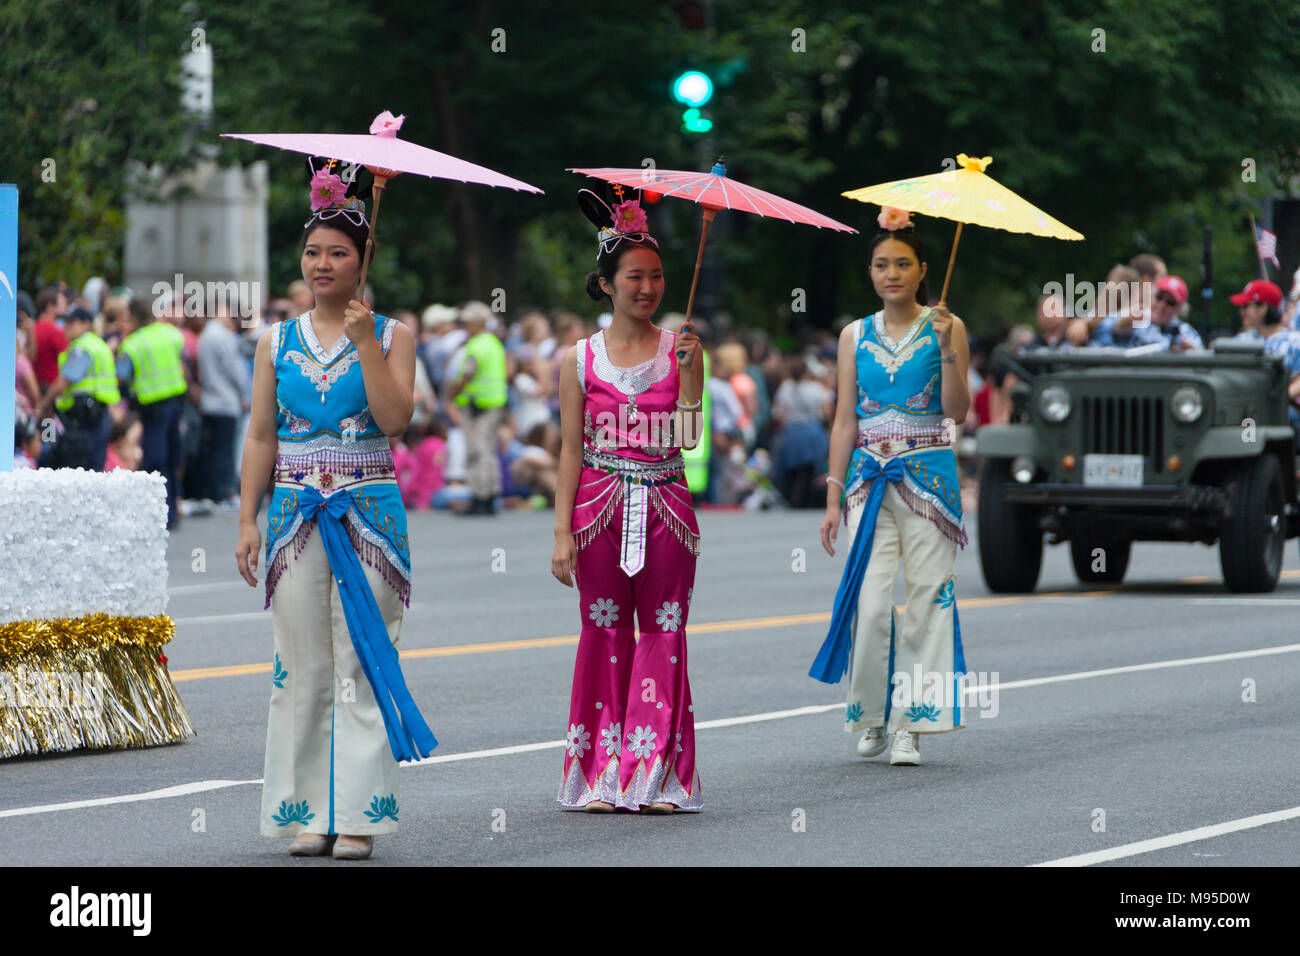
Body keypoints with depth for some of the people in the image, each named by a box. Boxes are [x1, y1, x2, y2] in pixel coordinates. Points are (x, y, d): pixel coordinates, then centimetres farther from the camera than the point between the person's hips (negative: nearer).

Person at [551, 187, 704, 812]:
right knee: (604, 633, 3)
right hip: (601, 503, -1)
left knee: (664, 633, 1)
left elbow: (689, 437, -5)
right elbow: (571, 449, 2)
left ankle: (658, 777, 4)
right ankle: (601, 776, 8)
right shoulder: (579, 358, 3)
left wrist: (689, 370, -16)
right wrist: (562, 532, -4)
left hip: (665, 507, 1)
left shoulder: (678, 350, 4)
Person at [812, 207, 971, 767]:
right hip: (870, 477, 2)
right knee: (871, 601, -7)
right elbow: (844, 421, 9)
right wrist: (833, 496, 4)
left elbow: (956, 412, -6)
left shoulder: (946, 328, 2)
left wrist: (947, 349, -18)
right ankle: (870, 718, 8)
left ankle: (909, 721, -1)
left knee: (925, 595, -6)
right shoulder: (855, 337, 10)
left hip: (929, 475, -2)